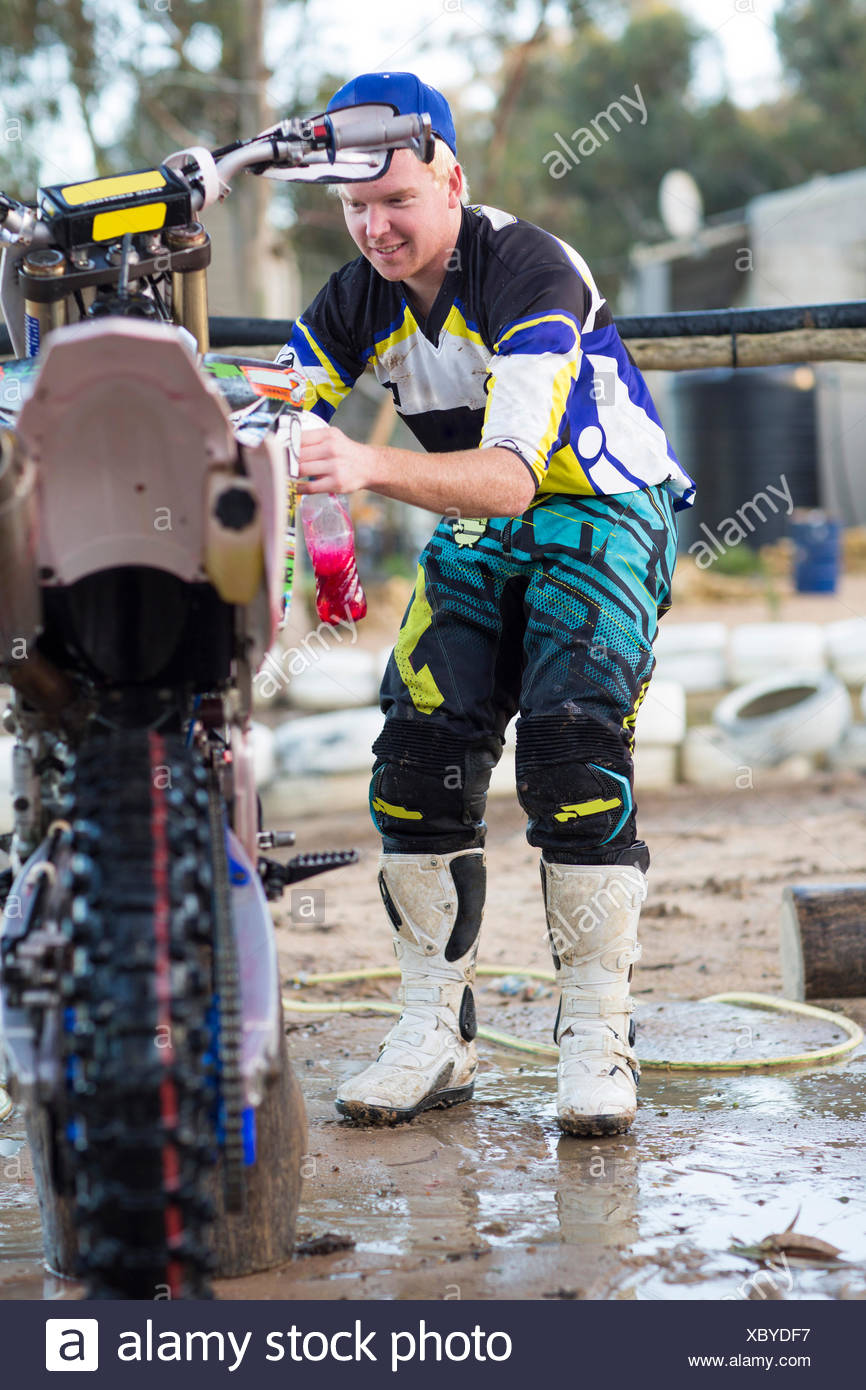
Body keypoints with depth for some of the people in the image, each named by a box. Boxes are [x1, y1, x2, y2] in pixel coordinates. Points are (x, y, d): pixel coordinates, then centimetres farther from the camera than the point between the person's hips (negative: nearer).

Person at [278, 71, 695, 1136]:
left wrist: (372, 467, -52)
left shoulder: (531, 272, -26)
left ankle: (597, 1038, -10)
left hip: (603, 518, -6)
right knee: (418, 759, -9)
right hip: (475, 539, 6)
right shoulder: (355, 302, -5)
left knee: (572, 759, -23)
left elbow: (511, 478, -36)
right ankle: (435, 1033, 3)